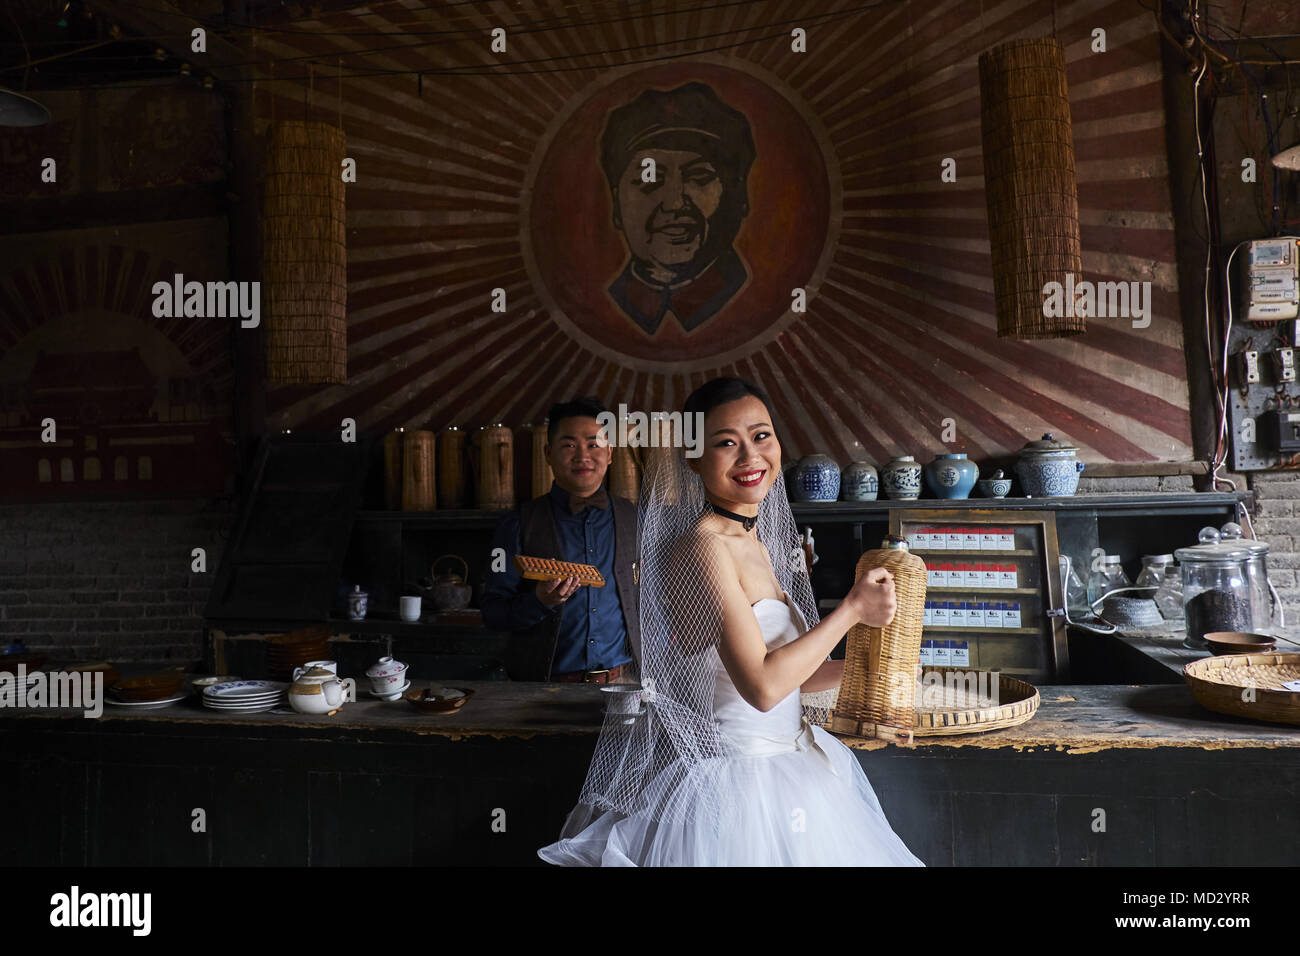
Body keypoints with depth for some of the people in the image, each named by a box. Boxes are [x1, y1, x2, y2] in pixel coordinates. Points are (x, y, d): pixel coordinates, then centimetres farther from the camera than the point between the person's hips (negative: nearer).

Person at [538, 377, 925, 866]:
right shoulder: (703, 546, -21)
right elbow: (762, 686, -26)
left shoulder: (754, 542, 6)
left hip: (783, 767, 9)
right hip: (737, 785, -9)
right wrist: (852, 608, -17)